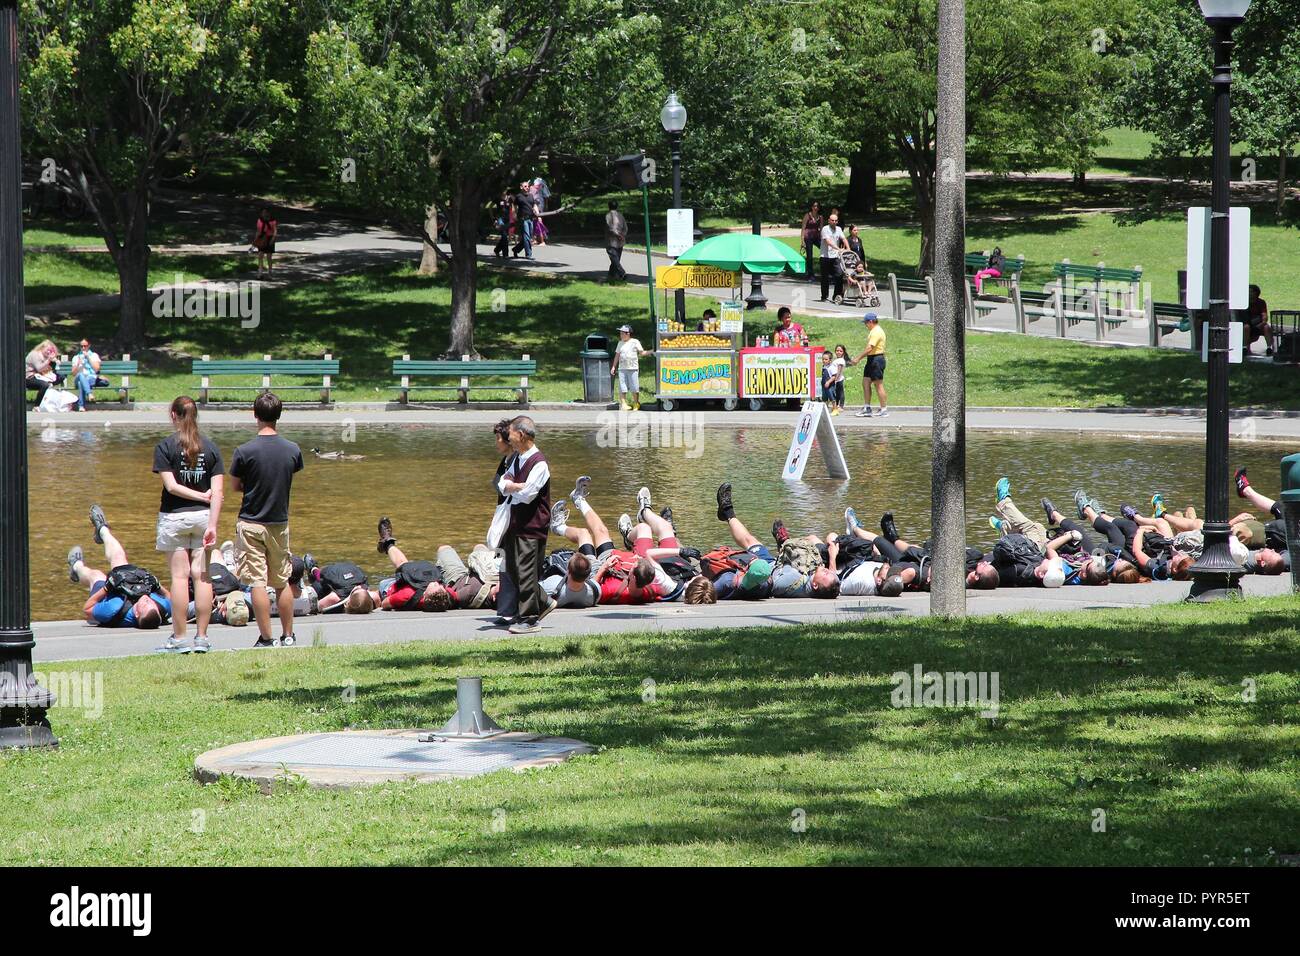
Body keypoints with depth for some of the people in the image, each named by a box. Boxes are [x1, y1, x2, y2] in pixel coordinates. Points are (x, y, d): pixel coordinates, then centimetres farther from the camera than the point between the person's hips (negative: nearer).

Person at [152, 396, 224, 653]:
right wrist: (213, 525, -7)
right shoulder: (211, 447, 3)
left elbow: (171, 486, -14)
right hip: (203, 516, 3)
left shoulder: (165, 446, -6)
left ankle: (179, 638, 1)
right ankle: (201, 637, 5)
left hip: (174, 516, -3)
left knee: (179, 576, 0)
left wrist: (202, 496, -5)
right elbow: (219, 491, -4)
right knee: (202, 576, 5)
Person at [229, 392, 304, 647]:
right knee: (282, 582, 14)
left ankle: (266, 638, -3)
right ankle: (288, 636, 19)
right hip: (280, 522, 4)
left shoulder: (244, 452, -15)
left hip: (251, 523, -4)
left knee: (258, 582, -1)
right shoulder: (293, 450, -4)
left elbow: (234, 486, -3)